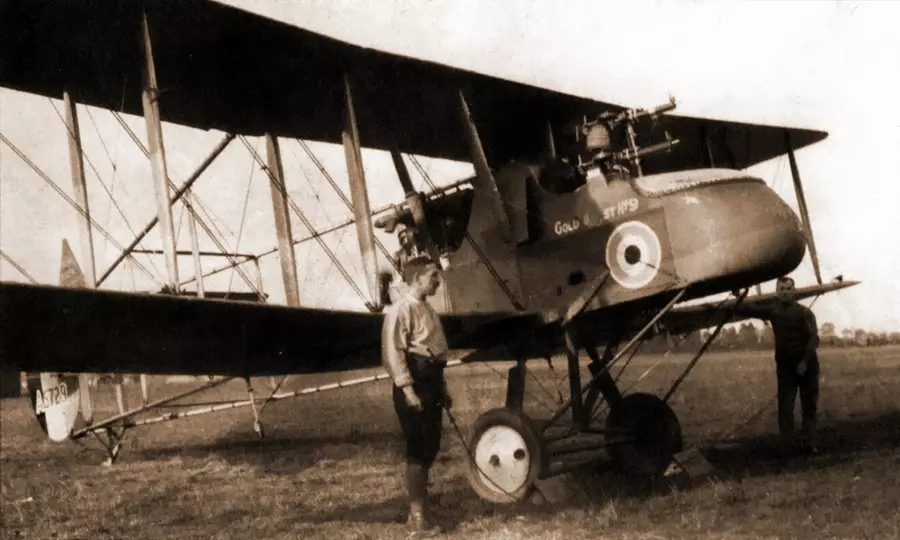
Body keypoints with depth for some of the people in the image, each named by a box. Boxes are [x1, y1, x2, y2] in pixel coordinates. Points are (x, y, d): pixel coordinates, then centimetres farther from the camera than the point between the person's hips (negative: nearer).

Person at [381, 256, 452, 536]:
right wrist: (407, 389, -23)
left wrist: (442, 387, 23)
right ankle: (417, 515, 0)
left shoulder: (427, 309, 18)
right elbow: (393, 352, -18)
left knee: (430, 447, 14)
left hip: (430, 380, 9)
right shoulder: (401, 309, -12)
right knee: (418, 449, -6)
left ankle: (420, 499, 27)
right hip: (414, 381, -9)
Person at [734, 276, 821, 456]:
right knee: (785, 407, -4)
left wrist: (805, 360, -22)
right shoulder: (773, 311, 7)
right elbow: (750, 310, 7)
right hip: (785, 366, 2)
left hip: (807, 365, -2)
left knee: (809, 406, 2)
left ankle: (808, 444, 7)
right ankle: (787, 447, -5)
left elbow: (814, 338, -11)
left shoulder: (804, 312, -4)